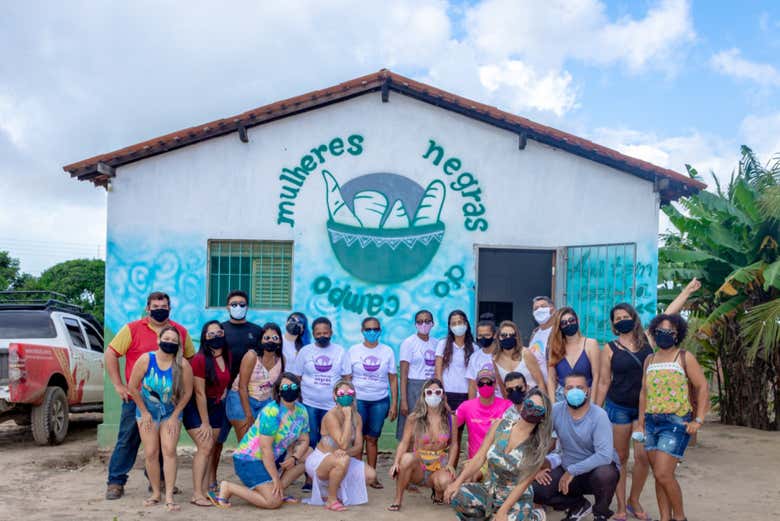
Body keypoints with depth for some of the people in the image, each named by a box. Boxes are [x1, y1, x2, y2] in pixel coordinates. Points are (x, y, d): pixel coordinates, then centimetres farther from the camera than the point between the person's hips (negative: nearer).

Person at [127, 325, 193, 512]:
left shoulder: (183, 366, -19)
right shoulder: (146, 359, -19)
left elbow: (187, 393, -9)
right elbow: (132, 387, -10)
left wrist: (175, 416, -8)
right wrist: (144, 412, -6)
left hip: (171, 413, -1)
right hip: (147, 412, 1)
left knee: (169, 450, -11)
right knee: (150, 453, 0)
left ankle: (169, 497, -7)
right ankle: (155, 493, 15)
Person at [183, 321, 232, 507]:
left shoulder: (227, 356, 1)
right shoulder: (200, 359, -21)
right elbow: (199, 393, -20)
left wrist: (223, 392, 4)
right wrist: (205, 423, -18)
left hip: (217, 406, 7)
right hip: (197, 408, -7)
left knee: (209, 448, 6)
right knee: (204, 447, -13)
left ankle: (204, 489, 11)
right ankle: (196, 494, -11)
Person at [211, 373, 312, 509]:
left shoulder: (301, 411, 1)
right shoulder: (271, 412, -24)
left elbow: (304, 440, 7)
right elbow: (266, 448, -24)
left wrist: (294, 458, -14)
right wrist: (276, 478, -20)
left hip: (275, 456, 9)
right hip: (249, 460, -8)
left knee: (308, 454, 2)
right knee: (274, 502, -17)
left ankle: (278, 490, 4)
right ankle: (228, 488, -4)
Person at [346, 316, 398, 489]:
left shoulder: (387, 351, 4)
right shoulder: (353, 351, 2)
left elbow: (393, 379, 5)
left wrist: (394, 403, 1)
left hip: (380, 401, 1)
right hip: (358, 399, -1)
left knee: (372, 438, 4)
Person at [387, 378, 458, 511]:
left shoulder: (450, 418, 0)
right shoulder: (414, 418, -3)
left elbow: (454, 444, 6)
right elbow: (404, 442, -5)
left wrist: (450, 465, -9)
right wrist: (396, 462, -21)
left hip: (439, 466, 1)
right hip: (418, 464, -1)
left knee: (445, 482, -34)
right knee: (407, 458, -36)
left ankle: (437, 494, 8)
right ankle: (398, 500, -17)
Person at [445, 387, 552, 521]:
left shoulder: (538, 445, -13)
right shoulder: (500, 425, -6)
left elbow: (523, 483, -14)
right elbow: (479, 457, -6)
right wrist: (458, 482, -17)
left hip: (517, 499, -2)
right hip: (490, 490, 2)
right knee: (456, 495, -24)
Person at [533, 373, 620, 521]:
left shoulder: (599, 415, -21)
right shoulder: (556, 410, -10)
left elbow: (605, 455, -31)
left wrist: (572, 471, -30)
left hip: (596, 469, -3)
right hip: (567, 469, 3)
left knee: (605, 474, -38)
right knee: (535, 491, -18)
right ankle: (578, 505, 11)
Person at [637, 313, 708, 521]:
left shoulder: (685, 358, -2)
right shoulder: (649, 360, 13)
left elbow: (702, 387, -4)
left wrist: (699, 420, -10)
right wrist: (641, 424, 14)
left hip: (676, 422, -5)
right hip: (652, 422, 6)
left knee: (663, 474, -11)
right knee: (659, 476, 7)